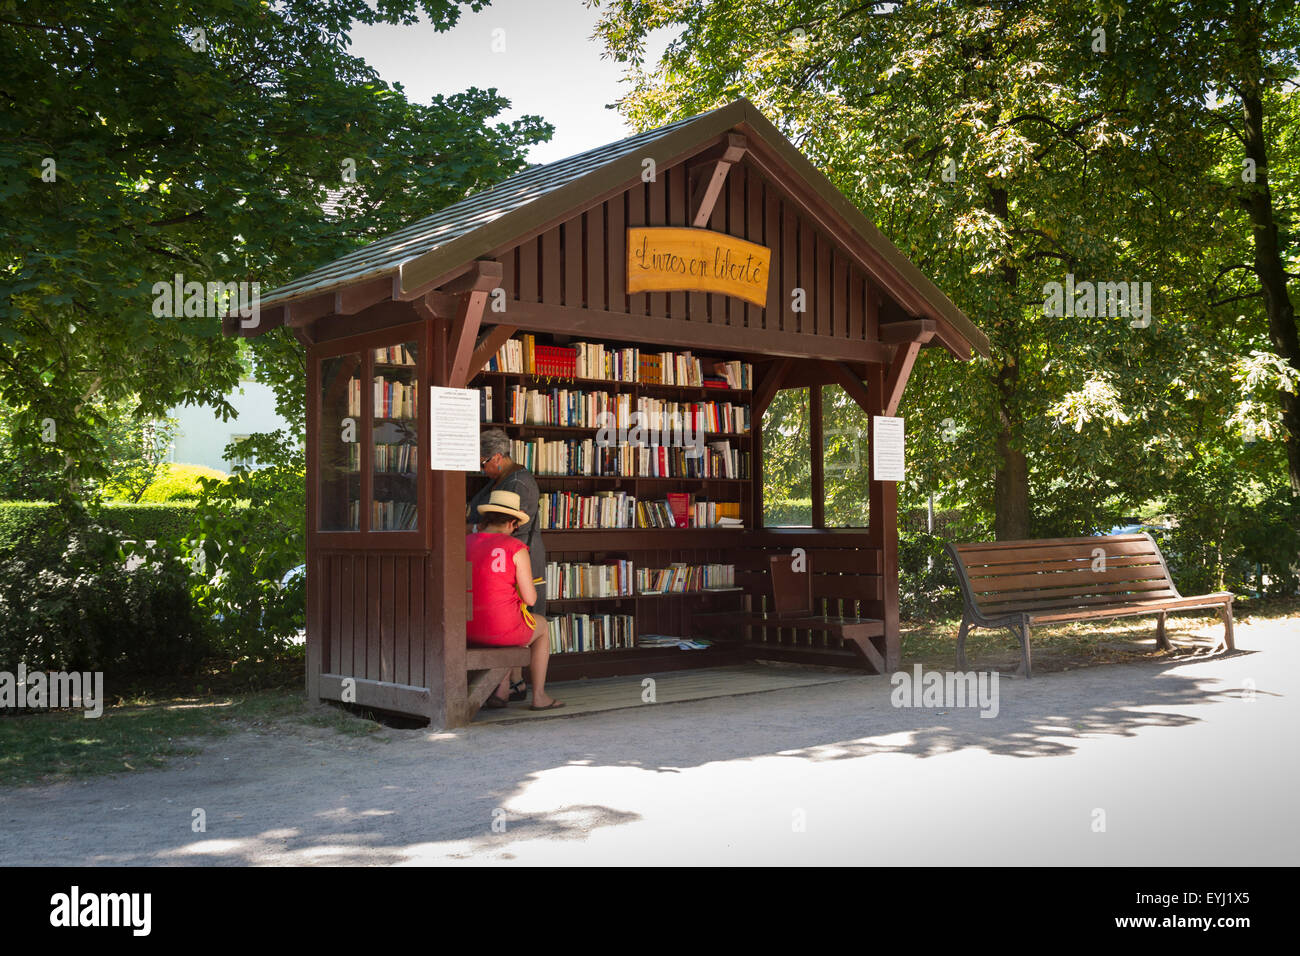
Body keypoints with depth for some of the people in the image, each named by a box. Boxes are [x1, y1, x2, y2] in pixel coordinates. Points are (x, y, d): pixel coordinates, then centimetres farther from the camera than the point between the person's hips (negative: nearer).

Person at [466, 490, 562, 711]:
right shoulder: (516, 548, -9)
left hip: (466, 630, 5)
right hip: (502, 629, -5)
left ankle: (501, 692, 29)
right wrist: (526, 587, 12)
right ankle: (539, 696, 32)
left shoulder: (464, 543, 4)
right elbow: (530, 599, -10)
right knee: (542, 626, 30)